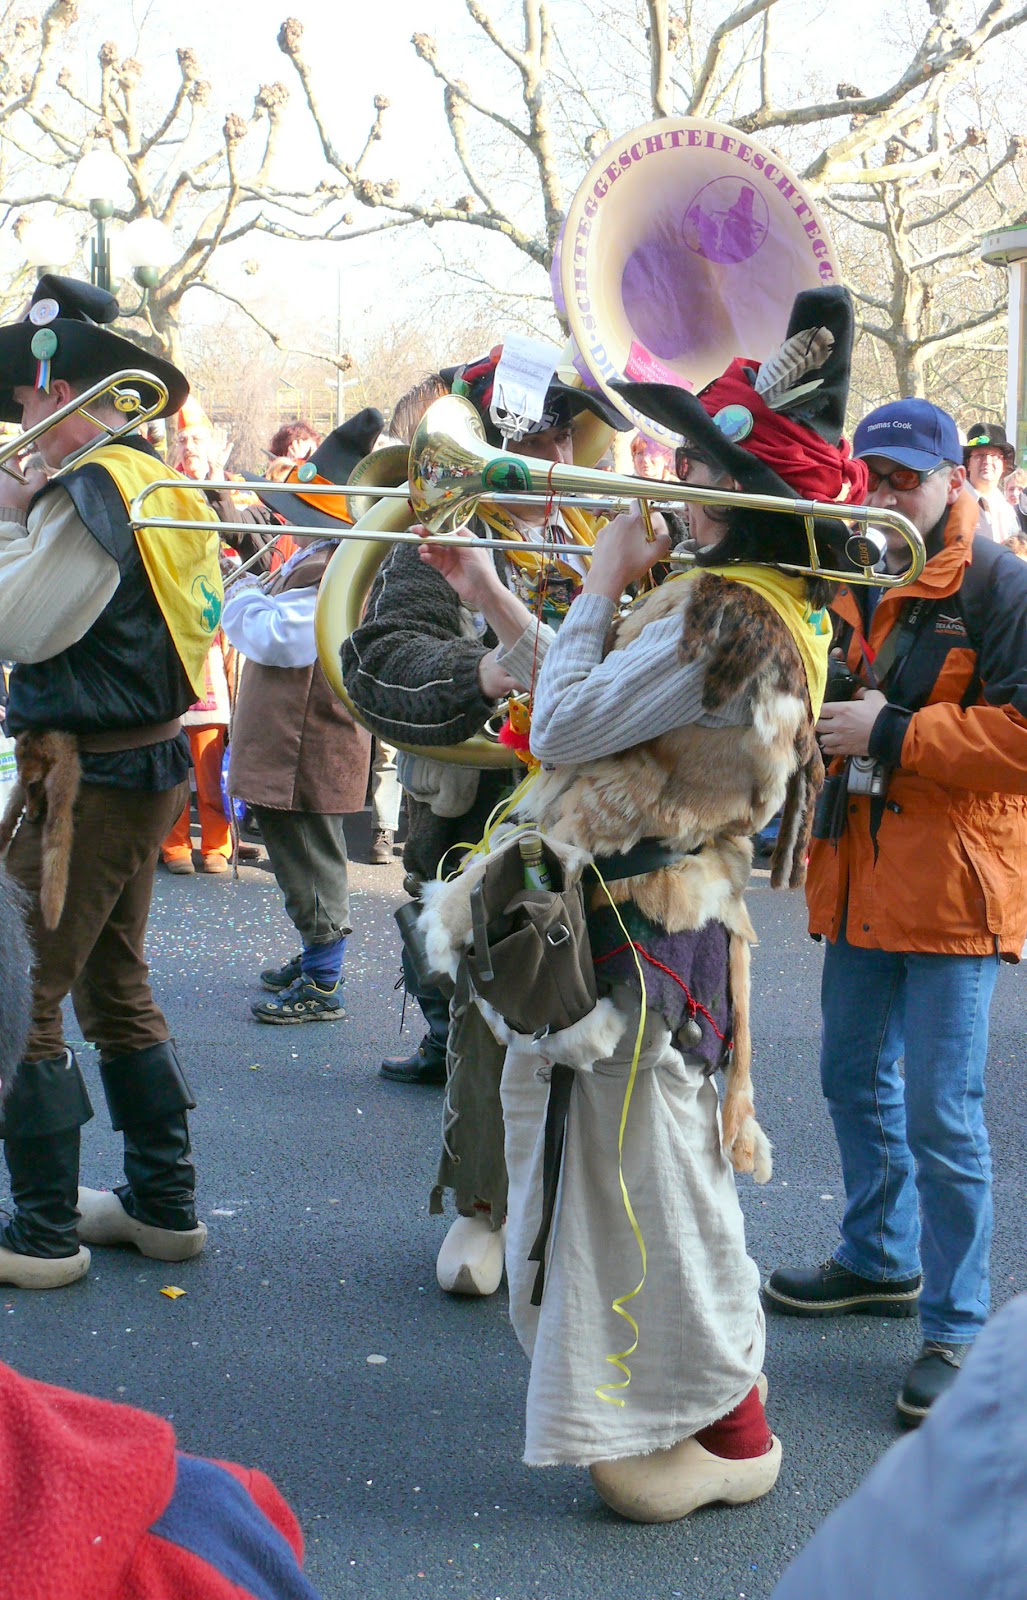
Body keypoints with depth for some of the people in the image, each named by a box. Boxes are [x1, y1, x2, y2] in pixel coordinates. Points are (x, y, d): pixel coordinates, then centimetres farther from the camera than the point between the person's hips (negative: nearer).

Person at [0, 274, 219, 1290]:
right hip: (148, 762, 10)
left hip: (86, 776, -10)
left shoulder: (93, 491, -17)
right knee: (114, 985, 18)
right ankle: (163, 1204, 26)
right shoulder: (160, 484, 11)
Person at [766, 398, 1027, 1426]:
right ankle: (881, 1262, 39)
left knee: (941, 1115, -6)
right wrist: (823, 718, 1)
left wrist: (891, 735, -19)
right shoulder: (850, 581, 12)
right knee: (855, 1081, 20)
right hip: (860, 879, 8)